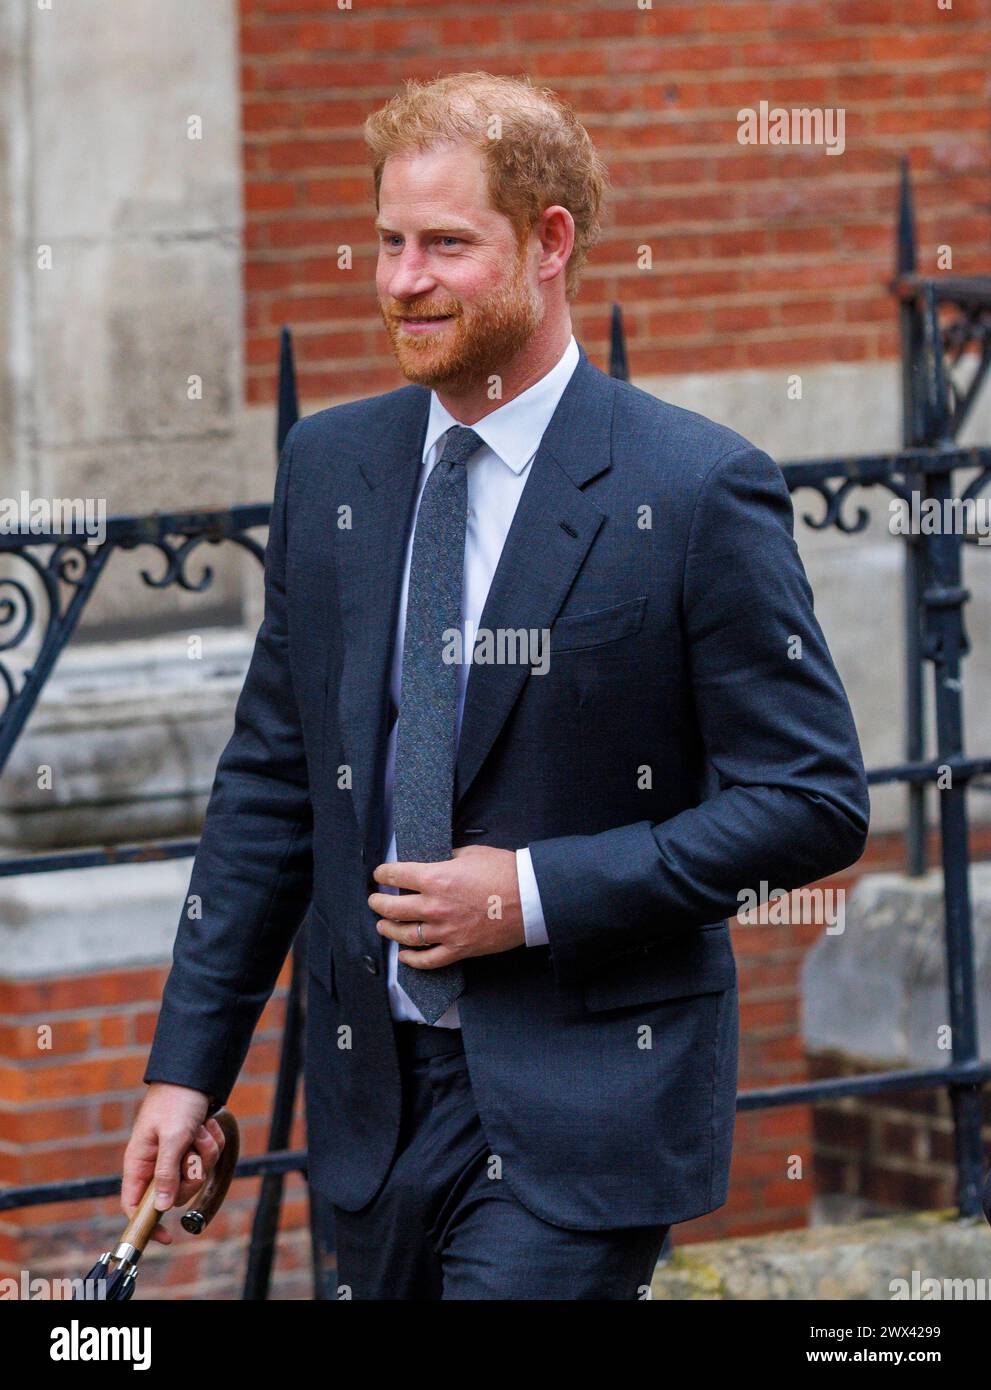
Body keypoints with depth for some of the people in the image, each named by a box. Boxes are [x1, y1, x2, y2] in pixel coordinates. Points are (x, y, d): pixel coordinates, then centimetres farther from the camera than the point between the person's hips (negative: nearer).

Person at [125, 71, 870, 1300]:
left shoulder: (697, 490, -9)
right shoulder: (328, 464, 8)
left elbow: (815, 804, -9)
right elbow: (269, 783, 12)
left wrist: (540, 893, -16)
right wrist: (190, 1061, 7)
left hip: (583, 1103, -5)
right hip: (373, 1084, 6)